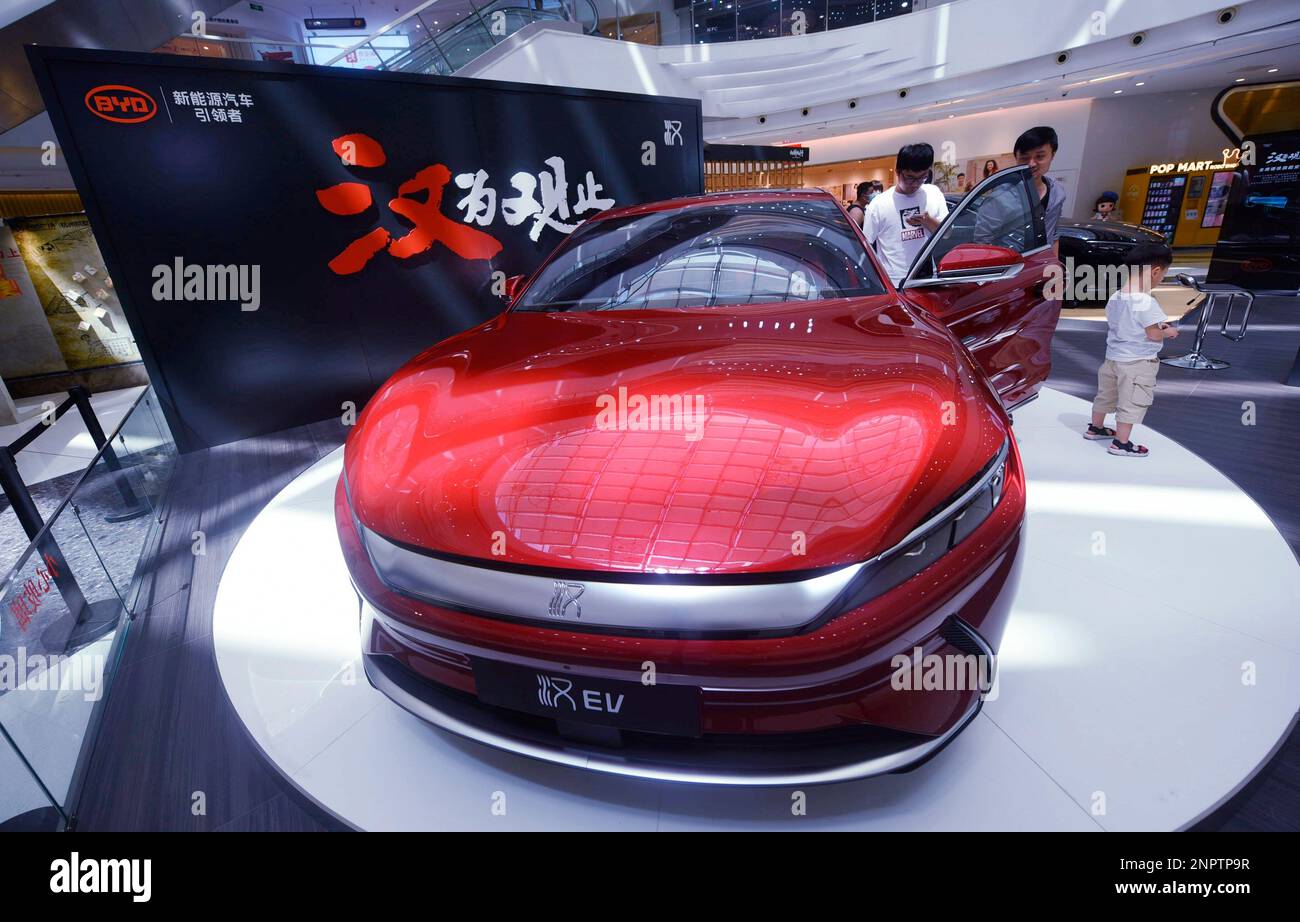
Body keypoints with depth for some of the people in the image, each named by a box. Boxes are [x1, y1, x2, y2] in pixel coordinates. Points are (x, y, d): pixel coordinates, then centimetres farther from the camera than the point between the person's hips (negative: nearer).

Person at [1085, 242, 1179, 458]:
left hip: (1113, 357, 8)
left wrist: (1157, 325, 13)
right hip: (1137, 362, -8)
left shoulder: (1115, 297, 0)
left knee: (1106, 394, 22)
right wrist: (1168, 332, 0)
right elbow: (1154, 335, -21)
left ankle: (1095, 428, 38)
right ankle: (1121, 443, 7)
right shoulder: (1146, 302, -23)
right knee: (1132, 403, 2)